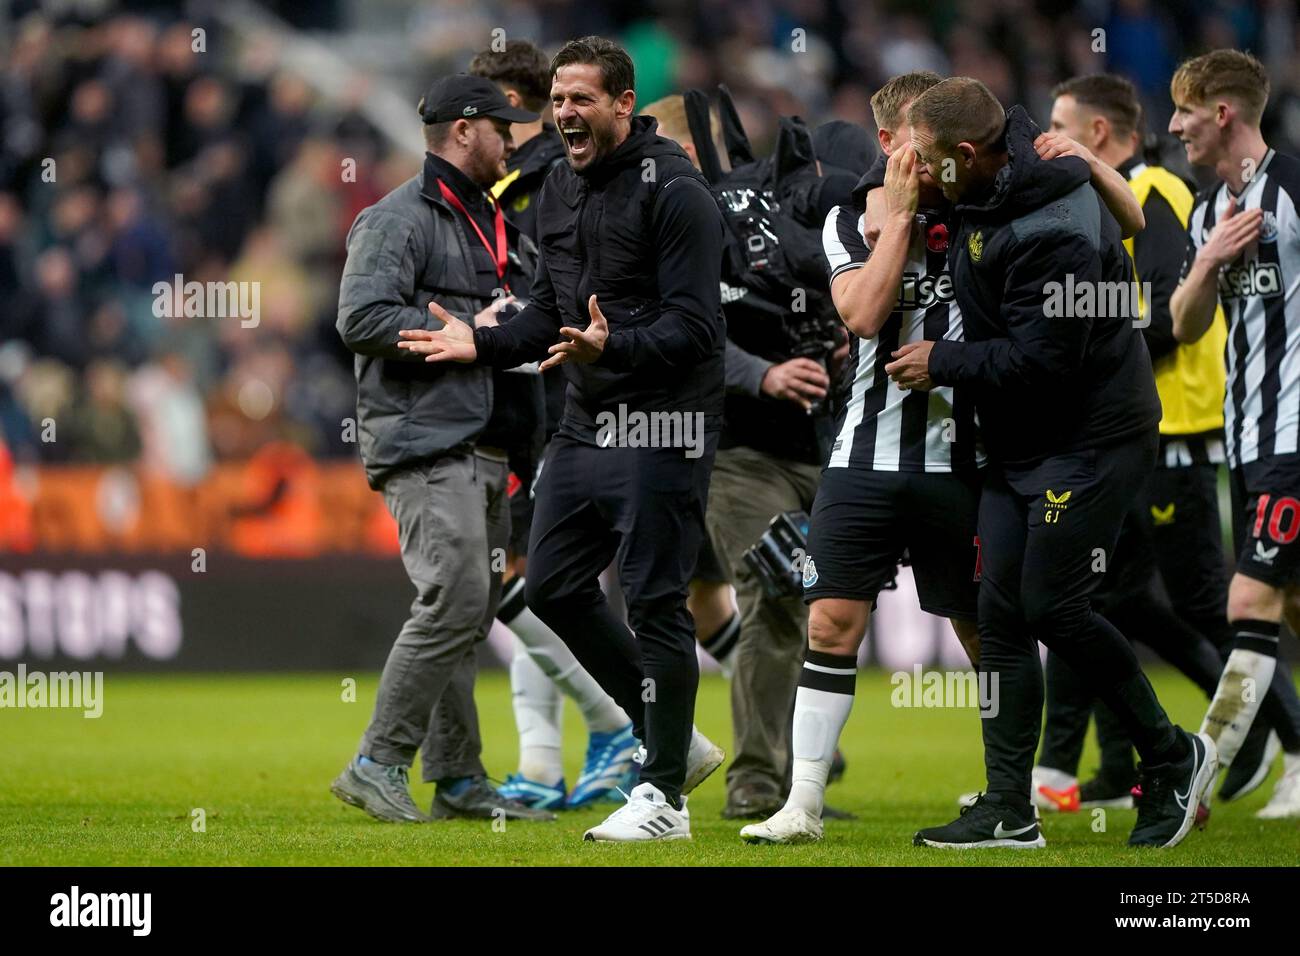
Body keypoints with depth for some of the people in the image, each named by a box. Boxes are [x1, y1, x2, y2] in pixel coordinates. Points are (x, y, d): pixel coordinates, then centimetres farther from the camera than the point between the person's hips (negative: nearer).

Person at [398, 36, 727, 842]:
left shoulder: (674, 191, -14)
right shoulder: (560, 191, 13)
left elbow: (694, 326, -19)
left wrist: (612, 347, -34)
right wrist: (480, 344, 7)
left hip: (660, 427, -9)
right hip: (586, 423, 9)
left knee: (653, 601, -6)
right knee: (555, 585, 11)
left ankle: (664, 795, 1)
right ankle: (676, 741, 23)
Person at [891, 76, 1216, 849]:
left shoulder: (1056, 234, -27)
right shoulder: (995, 191, 4)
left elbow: (1038, 357, -26)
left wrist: (941, 364, -13)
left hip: (1092, 439, -10)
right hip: (1019, 441, 10)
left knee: (1053, 607, -11)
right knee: (1003, 616, 4)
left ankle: (1172, 757, 8)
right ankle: (1010, 811, 7)